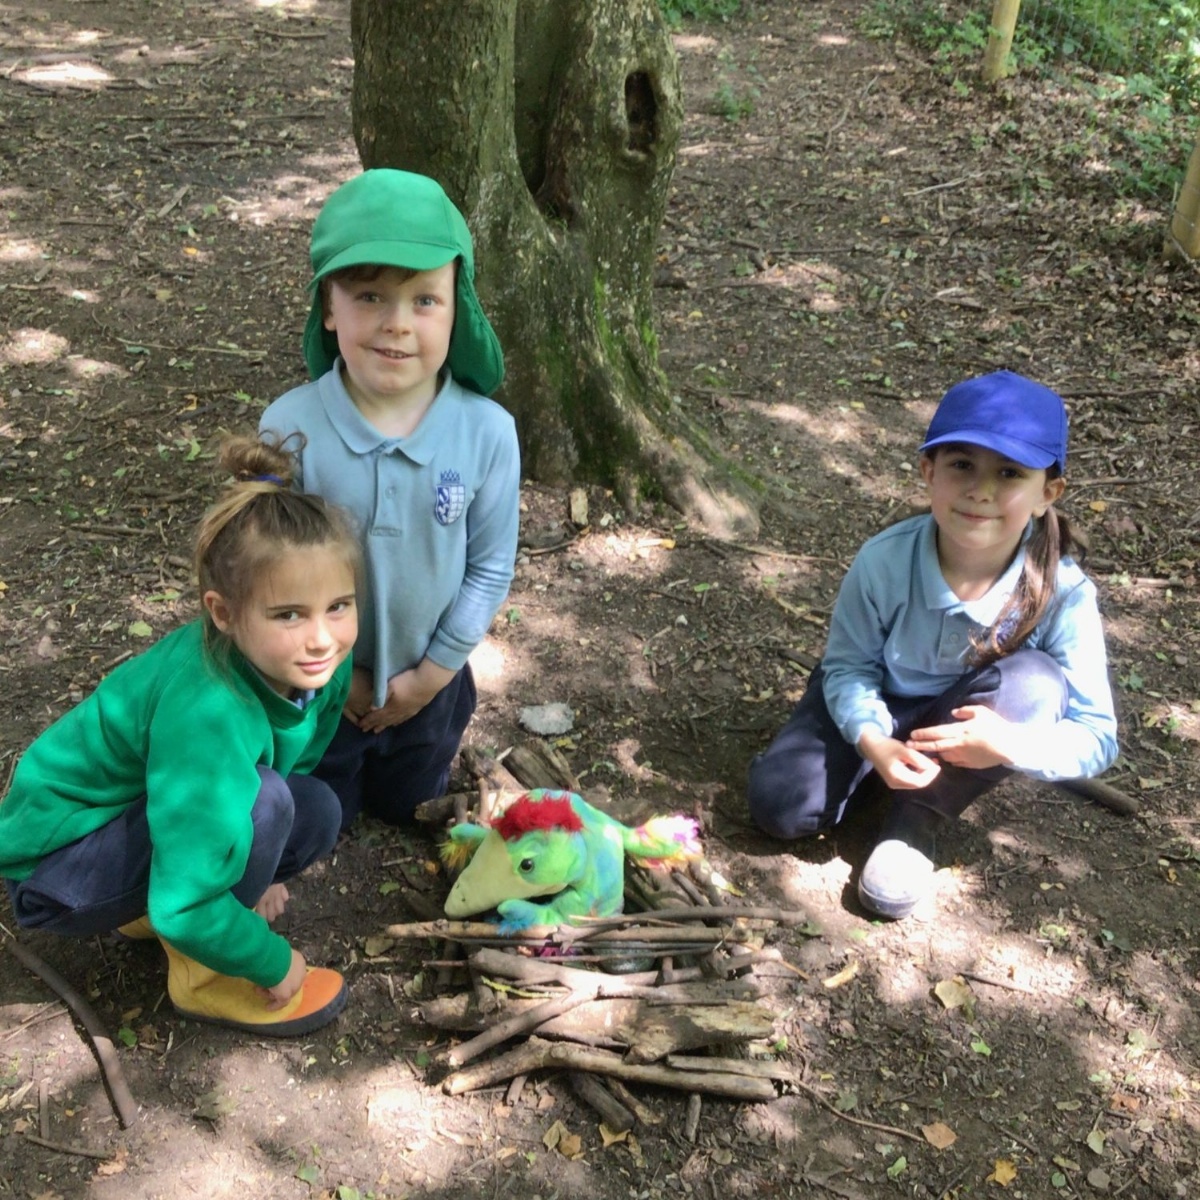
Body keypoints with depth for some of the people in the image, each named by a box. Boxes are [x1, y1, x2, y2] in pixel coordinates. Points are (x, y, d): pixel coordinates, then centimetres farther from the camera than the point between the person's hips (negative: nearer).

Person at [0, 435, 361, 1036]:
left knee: (317, 815, -9)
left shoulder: (319, 661, -16)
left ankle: (145, 909, 8)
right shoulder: (208, 713, -37)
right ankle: (203, 978, -5)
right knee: (261, 800, -28)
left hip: (137, 816, 8)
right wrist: (274, 964, -18)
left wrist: (260, 870, 6)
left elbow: (297, 757, 7)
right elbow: (184, 907, -33)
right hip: (52, 874, -7)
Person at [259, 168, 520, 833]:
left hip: (428, 679, 1)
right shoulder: (289, 428, -26)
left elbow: (491, 566, -12)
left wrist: (434, 671, -9)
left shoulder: (488, 432, -23)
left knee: (409, 808, 27)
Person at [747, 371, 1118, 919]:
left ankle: (916, 817, -13)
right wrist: (874, 742, -34)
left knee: (1035, 683, -33)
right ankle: (907, 764, 9)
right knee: (780, 804, -20)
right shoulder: (883, 561, -28)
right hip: (880, 707, 0)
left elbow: (1096, 737, -22)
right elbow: (848, 667, -14)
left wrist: (1011, 744, -42)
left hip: (973, 724, 0)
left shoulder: (1064, 592, -28)